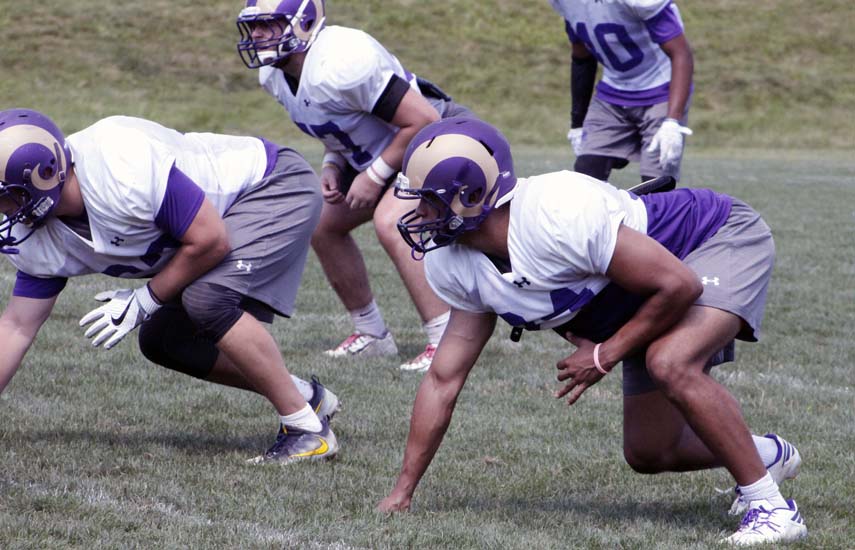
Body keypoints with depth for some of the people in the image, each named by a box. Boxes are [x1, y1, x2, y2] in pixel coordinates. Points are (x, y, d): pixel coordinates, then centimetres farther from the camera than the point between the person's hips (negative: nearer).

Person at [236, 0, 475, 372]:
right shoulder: (273, 75, -3)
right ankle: (372, 336, 25)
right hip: (374, 154, 10)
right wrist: (332, 166, -4)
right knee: (323, 226, 12)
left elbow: (423, 120, -29)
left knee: (390, 222, -30)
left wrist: (375, 176, -21)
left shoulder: (340, 64, -33)